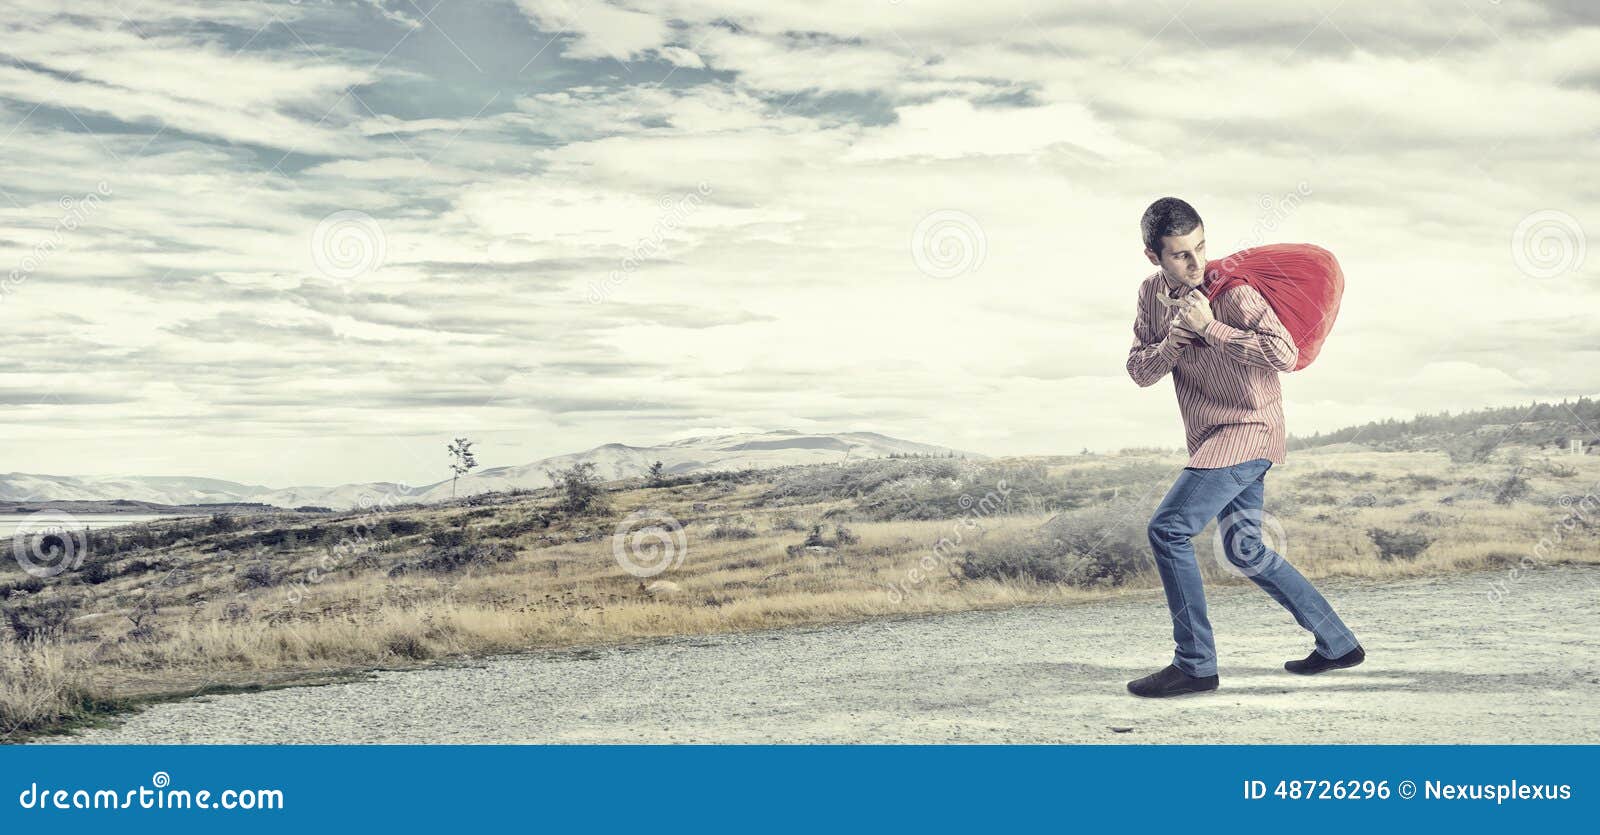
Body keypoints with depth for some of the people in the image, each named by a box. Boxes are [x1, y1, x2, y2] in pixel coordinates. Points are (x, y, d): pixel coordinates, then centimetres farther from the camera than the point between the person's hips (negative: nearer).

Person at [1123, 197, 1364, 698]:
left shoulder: (1233, 292, -18)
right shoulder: (1152, 294, 4)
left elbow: (1286, 355, -27)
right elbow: (1139, 372, 4)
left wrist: (1209, 328, -26)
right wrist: (1172, 341, -16)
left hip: (1247, 430, -9)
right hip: (1214, 436, 9)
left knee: (1168, 529, -15)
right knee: (1246, 551, 15)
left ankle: (1195, 665, -8)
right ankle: (1337, 644, 25)